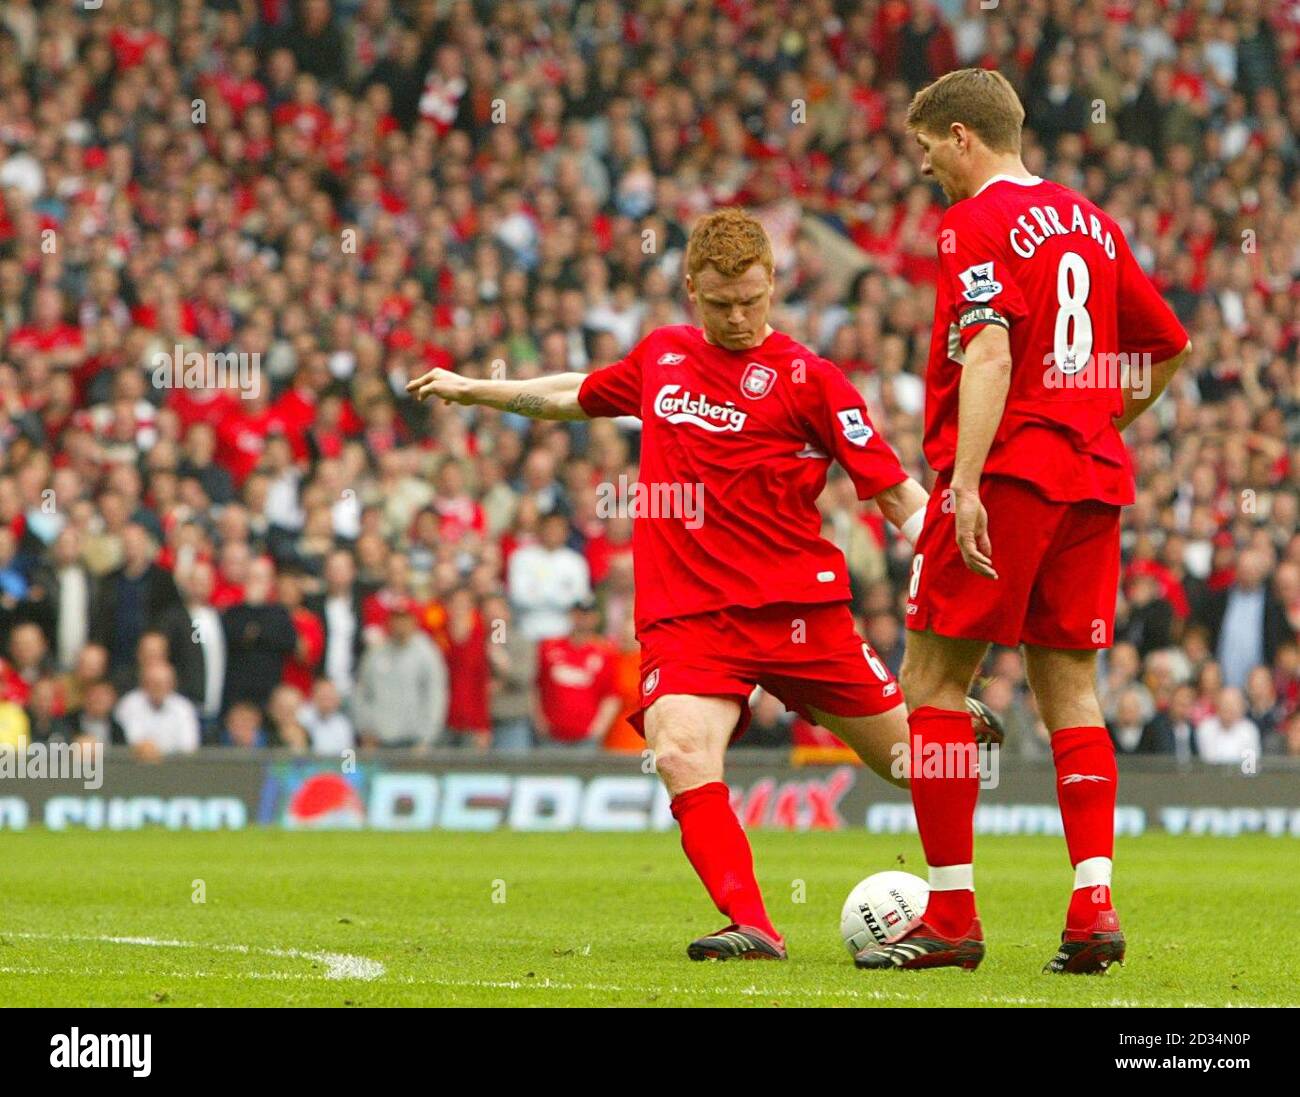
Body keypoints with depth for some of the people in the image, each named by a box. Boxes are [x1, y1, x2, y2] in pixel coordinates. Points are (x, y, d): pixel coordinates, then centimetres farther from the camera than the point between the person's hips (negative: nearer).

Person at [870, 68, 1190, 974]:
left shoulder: (980, 222, -6)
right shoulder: (1091, 223, 17)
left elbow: (989, 353, -20)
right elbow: (1170, 346, 23)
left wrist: (964, 483, -26)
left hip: (1007, 471, -7)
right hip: (1093, 480, 7)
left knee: (933, 680, -1)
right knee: (1070, 690, 9)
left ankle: (951, 917, -4)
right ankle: (1094, 908, -3)